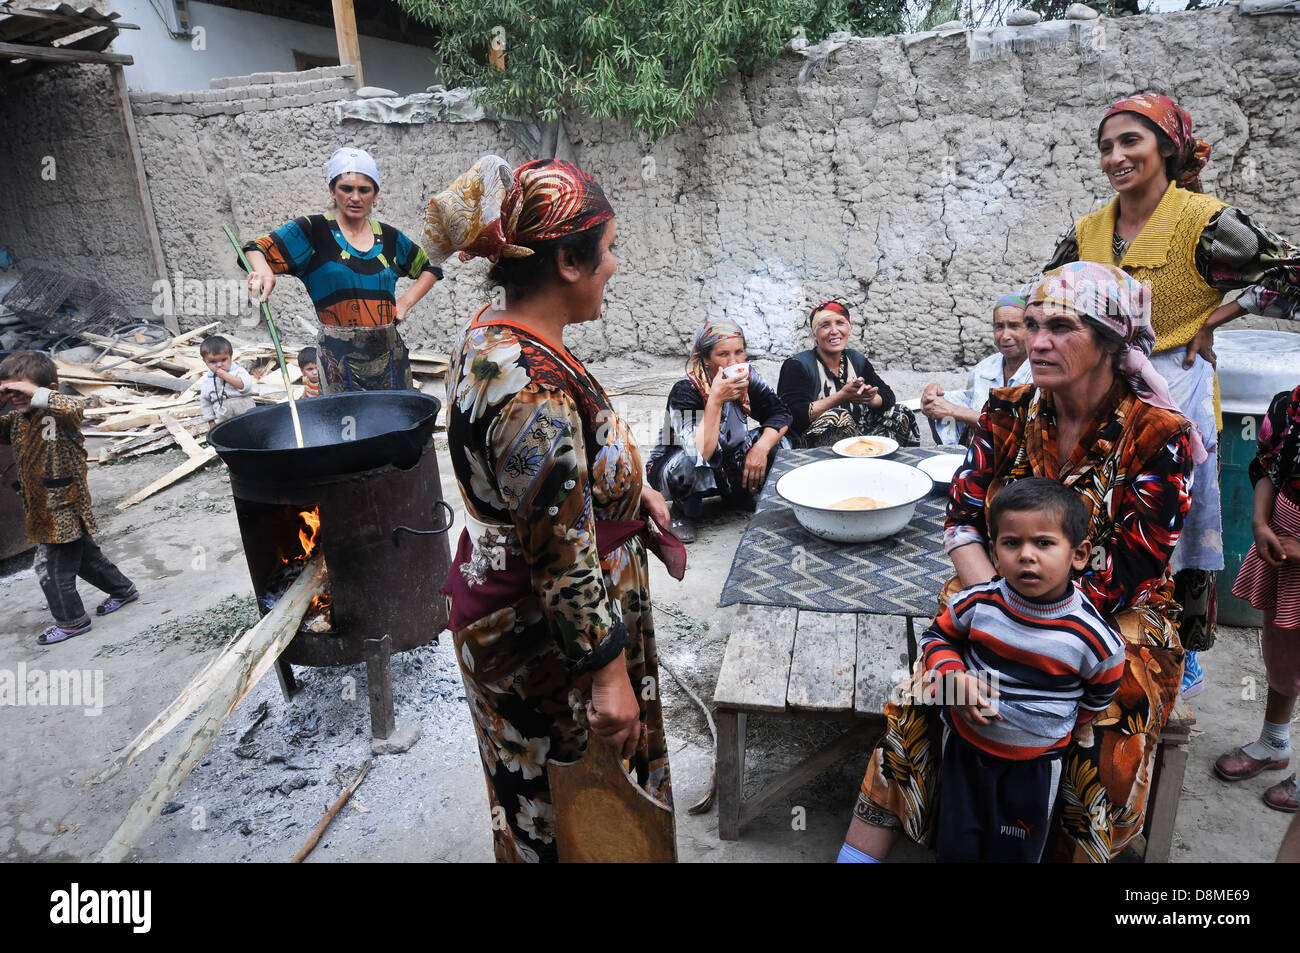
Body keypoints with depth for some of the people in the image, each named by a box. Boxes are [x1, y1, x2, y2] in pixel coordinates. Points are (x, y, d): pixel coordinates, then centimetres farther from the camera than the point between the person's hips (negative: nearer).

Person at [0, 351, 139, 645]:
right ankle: (123, 590, 39)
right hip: (42, 508, 9)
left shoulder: (59, 415, -20)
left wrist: (34, 393, -42)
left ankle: (71, 620, 17)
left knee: (51, 568, 1)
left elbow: (74, 407, -41)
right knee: (85, 555, 22)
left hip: (63, 507, -9)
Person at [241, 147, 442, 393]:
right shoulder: (313, 230, 1)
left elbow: (430, 269, 25)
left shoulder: (389, 237, 11)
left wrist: (406, 301, 9)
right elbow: (255, 249, -4)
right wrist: (263, 270, -28)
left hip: (389, 352, 3)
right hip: (338, 354, -3)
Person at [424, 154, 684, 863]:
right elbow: (565, 563, -28)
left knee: (536, 792, 31)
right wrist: (609, 676, -18)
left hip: (495, 599, 9)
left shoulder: (488, 334, -2)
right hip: (544, 640, -9)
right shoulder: (538, 391, -33)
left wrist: (630, 488, 16)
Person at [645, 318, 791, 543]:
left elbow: (781, 415, -10)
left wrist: (761, 447, -28)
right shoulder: (685, 391, -28)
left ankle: (741, 494, 11)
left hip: (725, 465, 5)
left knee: (778, 443, -14)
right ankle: (683, 512, -7)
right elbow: (700, 453, -39)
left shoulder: (747, 377, -13)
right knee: (689, 462, -39)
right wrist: (715, 400, -43)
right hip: (674, 470, -5)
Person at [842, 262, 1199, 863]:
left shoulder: (1159, 437, -12)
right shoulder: (1009, 412, 0)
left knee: (1098, 756, -27)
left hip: (1117, 622, -2)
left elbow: (1127, 572, -14)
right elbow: (964, 516, -4)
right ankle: (860, 851, -7)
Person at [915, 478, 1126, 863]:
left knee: (1015, 853, 20)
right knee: (954, 849, 17)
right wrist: (954, 676, -18)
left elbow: (1100, 693, 0)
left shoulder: (1092, 635, -20)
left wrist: (1062, 726, 8)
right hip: (964, 746, 1)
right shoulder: (978, 603, -18)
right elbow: (935, 636, 0)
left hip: (1035, 764, -1)